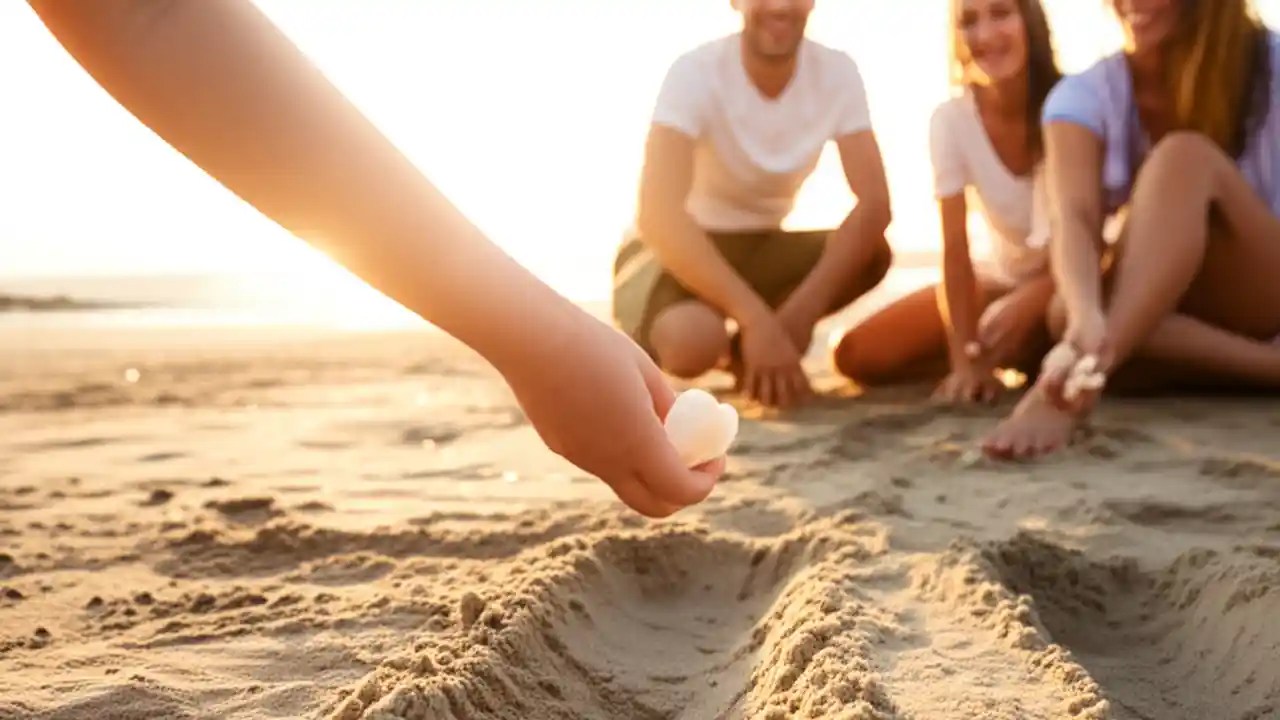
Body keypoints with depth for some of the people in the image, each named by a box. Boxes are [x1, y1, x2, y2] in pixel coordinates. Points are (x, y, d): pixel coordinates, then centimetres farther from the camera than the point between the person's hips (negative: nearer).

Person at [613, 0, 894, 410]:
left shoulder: (836, 73, -11)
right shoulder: (696, 73, -23)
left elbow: (875, 204, -19)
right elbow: (658, 214, -35)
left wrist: (803, 310, -32)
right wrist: (756, 318, -41)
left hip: (758, 247, 5)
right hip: (675, 249, -5)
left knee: (873, 252, -21)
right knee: (692, 338, -36)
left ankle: (745, 350, -3)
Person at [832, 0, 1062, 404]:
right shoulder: (950, 120, -15)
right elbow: (955, 248, -18)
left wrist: (1028, 302, -36)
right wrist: (965, 359, -28)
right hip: (1001, 276, 2)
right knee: (857, 354, -14)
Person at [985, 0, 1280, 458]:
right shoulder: (1085, 96, -8)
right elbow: (1075, 218, -25)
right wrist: (1087, 316, -45)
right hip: (1154, 310, 2)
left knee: (1185, 155, -29)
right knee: (1066, 315, -32)